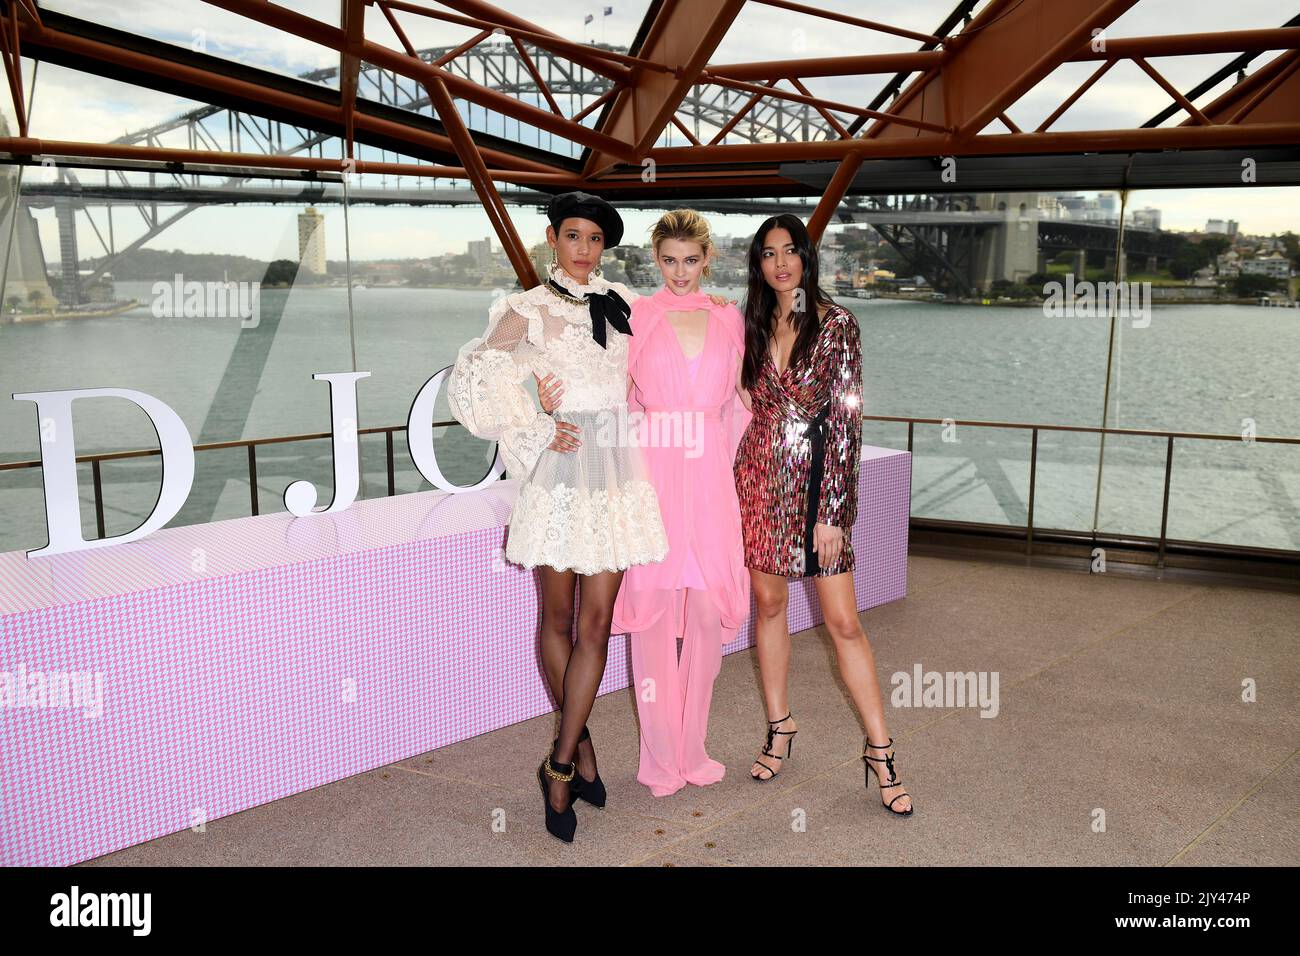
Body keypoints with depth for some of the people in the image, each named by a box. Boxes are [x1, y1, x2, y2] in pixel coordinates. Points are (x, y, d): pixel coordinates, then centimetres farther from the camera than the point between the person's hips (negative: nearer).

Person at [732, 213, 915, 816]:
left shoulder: (836, 324, -7)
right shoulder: (754, 324, 7)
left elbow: (846, 418, -11)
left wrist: (832, 512, -15)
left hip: (818, 479, -4)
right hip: (761, 477, 4)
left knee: (843, 620, -4)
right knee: (769, 602, 11)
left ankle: (879, 752, 7)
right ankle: (780, 728, 27)